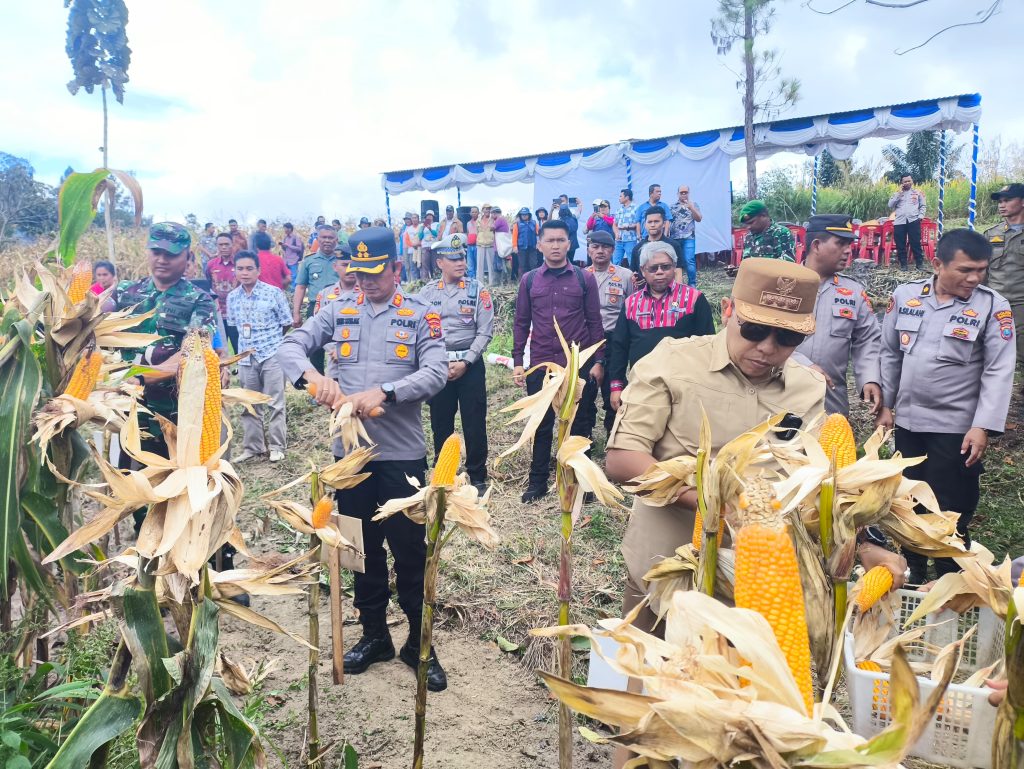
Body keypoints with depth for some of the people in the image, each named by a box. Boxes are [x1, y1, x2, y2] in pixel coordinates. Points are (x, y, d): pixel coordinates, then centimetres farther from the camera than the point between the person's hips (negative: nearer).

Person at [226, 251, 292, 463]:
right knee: (249, 405, 11)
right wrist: (240, 350, 13)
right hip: (246, 357, 4)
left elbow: (286, 323, -1)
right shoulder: (232, 297, 5)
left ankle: (277, 446, 10)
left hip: (272, 354, -4)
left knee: (275, 403, 1)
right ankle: (252, 446, 22)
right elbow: (232, 326, 16)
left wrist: (271, 340, 5)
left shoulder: (274, 292, -8)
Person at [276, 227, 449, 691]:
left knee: (410, 549, 6)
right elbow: (290, 346, 1)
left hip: (403, 453, -3)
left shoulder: (420, 315, -2)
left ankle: (419, 642, 24)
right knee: (363, 548, 16)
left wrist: (384, 392, -27)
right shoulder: (339, 311, 6)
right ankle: (374, 635, 34)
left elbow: (436, 372, -13)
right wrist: (313, 376, -21)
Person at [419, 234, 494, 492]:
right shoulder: (427, 292, 3)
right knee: (440, 422, 11)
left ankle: (477, 476, 17)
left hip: (470, 363, -2)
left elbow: (485, 331, -6)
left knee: (474, 421, 3)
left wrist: (465, 362, -12)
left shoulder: (477, 289, -2)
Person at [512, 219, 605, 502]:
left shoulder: (585, 279, 1)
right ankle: (537, 481, 21)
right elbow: (521, 323, 7)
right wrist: (517, 362, 2)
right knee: (541, 424, 10)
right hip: (541, 365, 1)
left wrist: (598, 361, -2)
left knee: (576, 424, 9)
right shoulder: (529, 281, 4)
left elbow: (594, 322, 2)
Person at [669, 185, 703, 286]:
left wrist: (691, 208, -15)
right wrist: (666, 236, 6)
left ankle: (692, 284, -5)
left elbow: (699, 218, -2)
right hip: (674, 238, 2)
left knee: (689, 261, -11)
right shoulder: (673, 206, 12)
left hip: (688, 238, -2)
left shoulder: (693, 204, 8)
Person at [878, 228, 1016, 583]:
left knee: (951, 510, 4)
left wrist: (983, 426, -17)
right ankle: (912, 573, 36)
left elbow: (999, 372, -12)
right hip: (908, 421, 4)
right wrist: (884, 404, 9)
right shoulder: (905, 296, -2)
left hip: (956, 427, -3)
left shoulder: (994, 307, -10)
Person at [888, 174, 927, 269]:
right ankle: (903, 264, 9)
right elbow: (890, 205, 3)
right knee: (900, 244, 0)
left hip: (913, 220, -1)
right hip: (899, 221, 1)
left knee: (915, 242, -4)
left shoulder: (917, 192, 15)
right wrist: (898, 194, -1)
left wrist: (920, 216, -2)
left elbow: (922, 206, 13)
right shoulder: (897, 193, 16)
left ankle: (919, 262, 3)